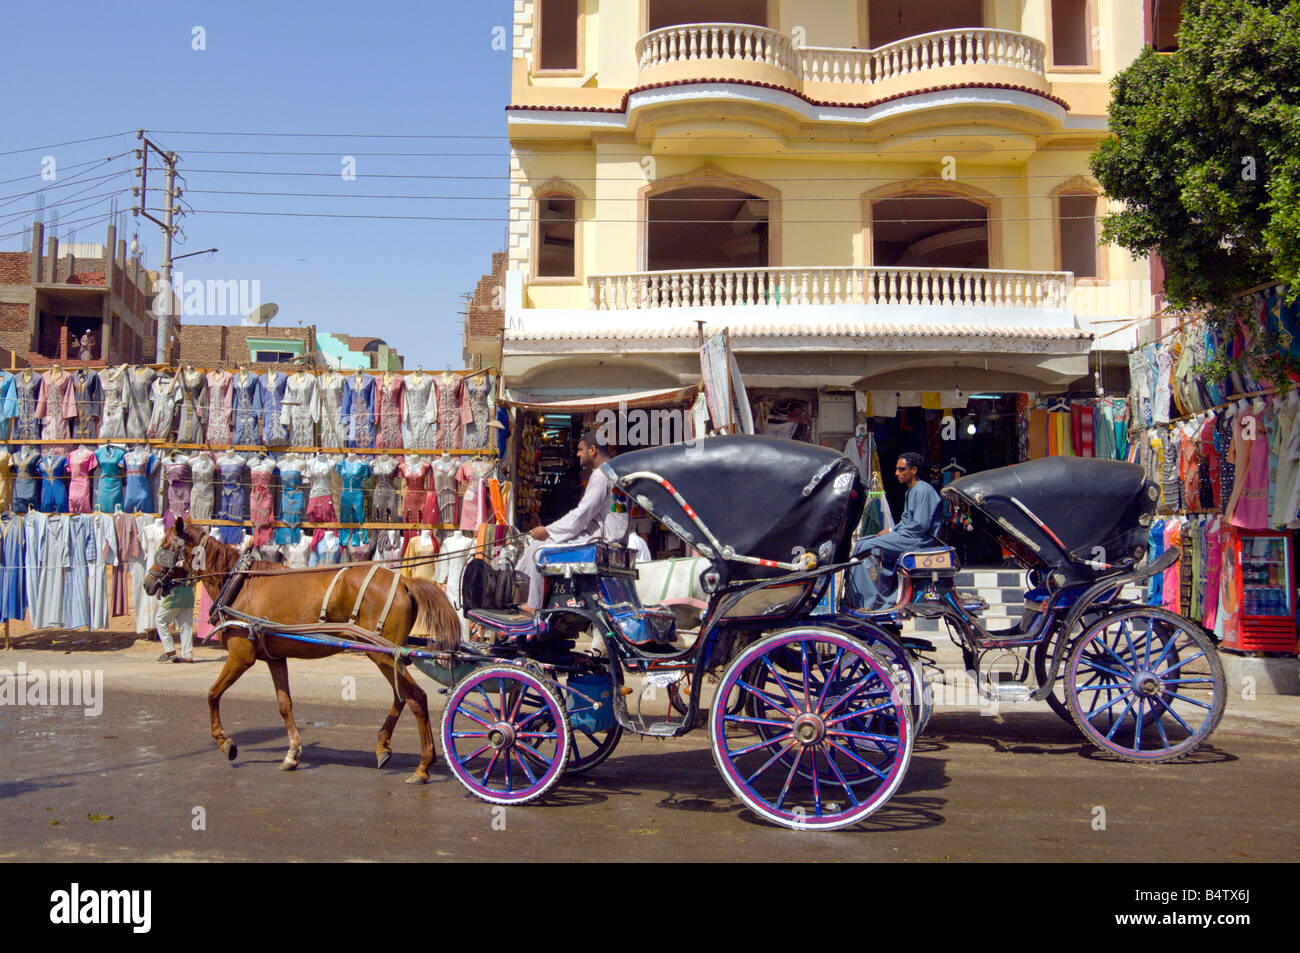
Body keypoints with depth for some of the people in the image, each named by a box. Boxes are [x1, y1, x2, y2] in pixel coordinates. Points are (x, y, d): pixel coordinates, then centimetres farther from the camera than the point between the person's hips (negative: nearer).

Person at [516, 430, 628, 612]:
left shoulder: (601, 475, -16)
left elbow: (582, 515, -20)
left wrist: (548, 531, -10)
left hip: (600, 539, -11)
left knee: (539, 547, -6)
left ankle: (535, 605, 1)